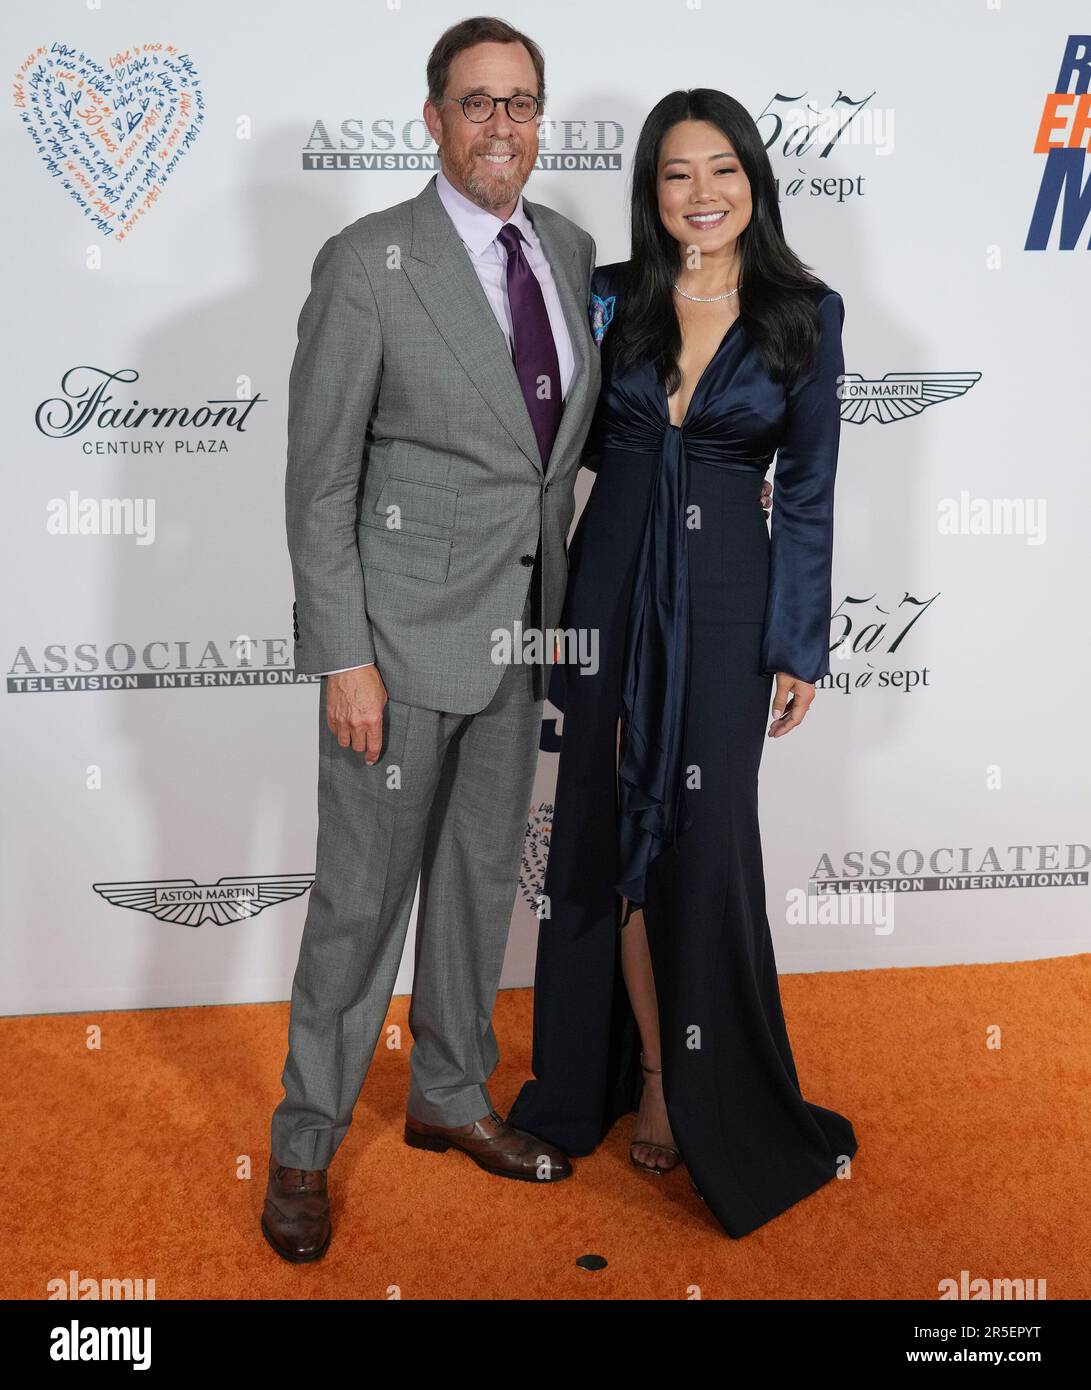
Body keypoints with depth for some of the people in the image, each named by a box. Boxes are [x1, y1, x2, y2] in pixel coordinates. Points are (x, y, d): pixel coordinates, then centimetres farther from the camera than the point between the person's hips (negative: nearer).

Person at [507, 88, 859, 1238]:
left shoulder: (805, 314, -1)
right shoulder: (610, 299, 3)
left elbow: (807, 491, 0)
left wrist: (798, 647, -1)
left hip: (726, 598, -2)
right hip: (612, 584, 2)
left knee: (709, 845, 0)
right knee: (618, 836, 7)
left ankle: (724, 1096, 20)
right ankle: (653, 1074, 24)